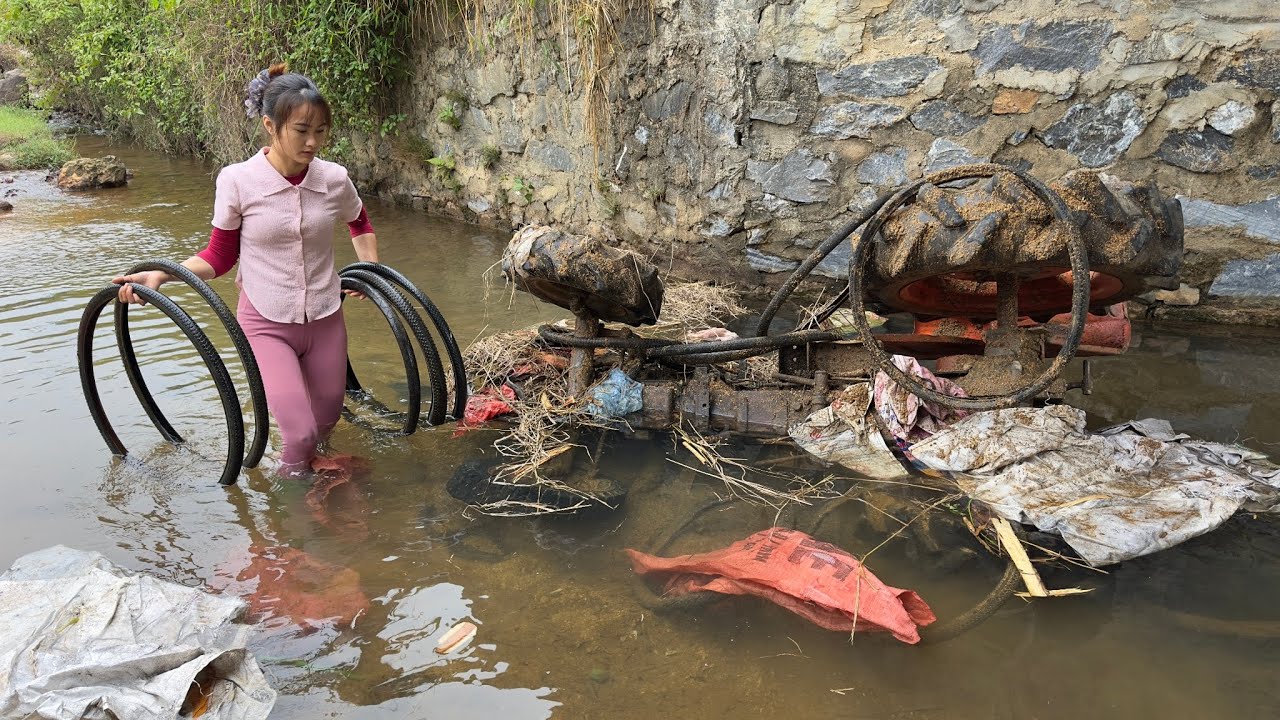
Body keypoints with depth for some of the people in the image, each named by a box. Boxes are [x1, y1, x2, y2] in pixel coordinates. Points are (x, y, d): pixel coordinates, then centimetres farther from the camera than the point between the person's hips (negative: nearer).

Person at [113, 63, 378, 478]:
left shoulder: (334, 180, -6)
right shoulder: (237, 181, -13)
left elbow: (360, 224, 17)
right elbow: (219, 256, -1)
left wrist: (370, 269, 3)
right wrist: (160, 274, -14)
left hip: (325, 320, 3)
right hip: (266, 323, -3)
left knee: (324, 428, 15)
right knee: (301, 435, -16)